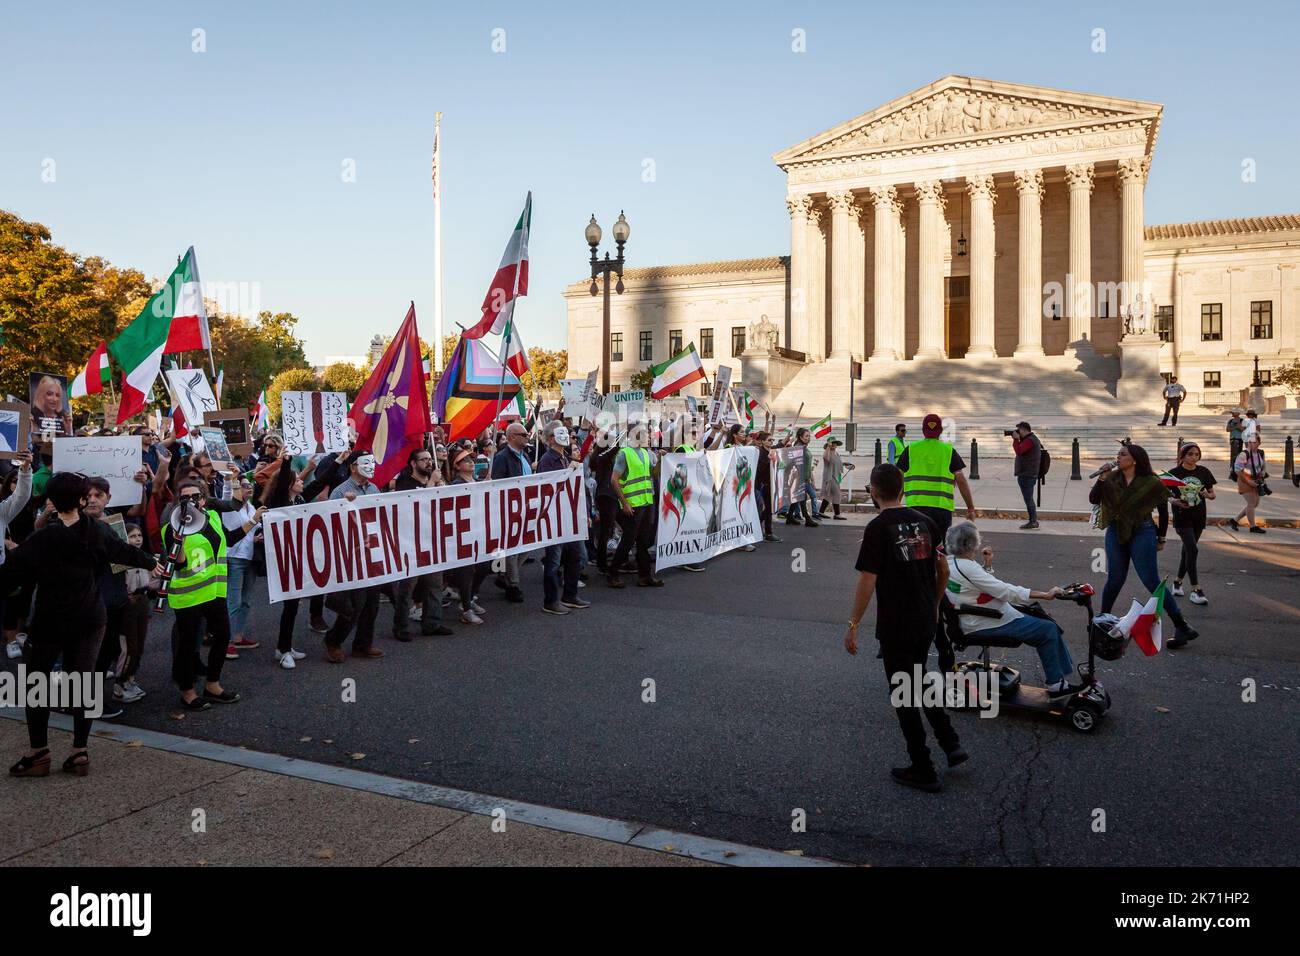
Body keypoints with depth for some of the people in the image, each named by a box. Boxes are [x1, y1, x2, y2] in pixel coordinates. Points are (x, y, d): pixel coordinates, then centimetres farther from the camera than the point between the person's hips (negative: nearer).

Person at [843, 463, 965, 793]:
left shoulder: (878, 528, -16)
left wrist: (853, 626, -10)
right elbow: (943, 570, 10)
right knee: (920, 681, 26)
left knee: (904, 694, 6)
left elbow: (867, 582, -18)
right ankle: (951, 743, 22)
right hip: (926, 622, 6)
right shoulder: (924, 521, 3)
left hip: (895, 626, -6)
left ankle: (923, 771, 14)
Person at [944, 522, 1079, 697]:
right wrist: (1045, 594, -20)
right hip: (983, 625, -10)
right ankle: (1056, 685, 7)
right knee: (1048, 630, -6)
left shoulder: (950, 562, 5)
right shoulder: (966, 567, -24)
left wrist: (987, 564, 1)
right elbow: (1005, 591, -25)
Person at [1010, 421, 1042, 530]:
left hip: (1027, 475, -11)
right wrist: (1017, 439, 8)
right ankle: (1033, 521, 21)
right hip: (1028, 474, 11)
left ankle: (1033, 522, -6)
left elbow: (1019, 451, -26)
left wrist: (1015, 439, -14)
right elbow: (1021, 450, 18)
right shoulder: (1032, 438, 18)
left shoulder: (1029, 440, -17)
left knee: (1028, 499, -8)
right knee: (1029, 499, 16)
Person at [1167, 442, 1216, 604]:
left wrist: (1207, 494, -13)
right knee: (1192, 549, -12)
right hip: (1182, 517, -4)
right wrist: (1175, 501, -18)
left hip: (1198, 517, 4)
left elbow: (1212, 493, 10)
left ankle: (1178, 582, 29)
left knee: (1187, 550, 13)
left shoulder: (1203, 472, 2)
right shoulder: (1174, 473, -6)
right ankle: (1196, 590, -8)